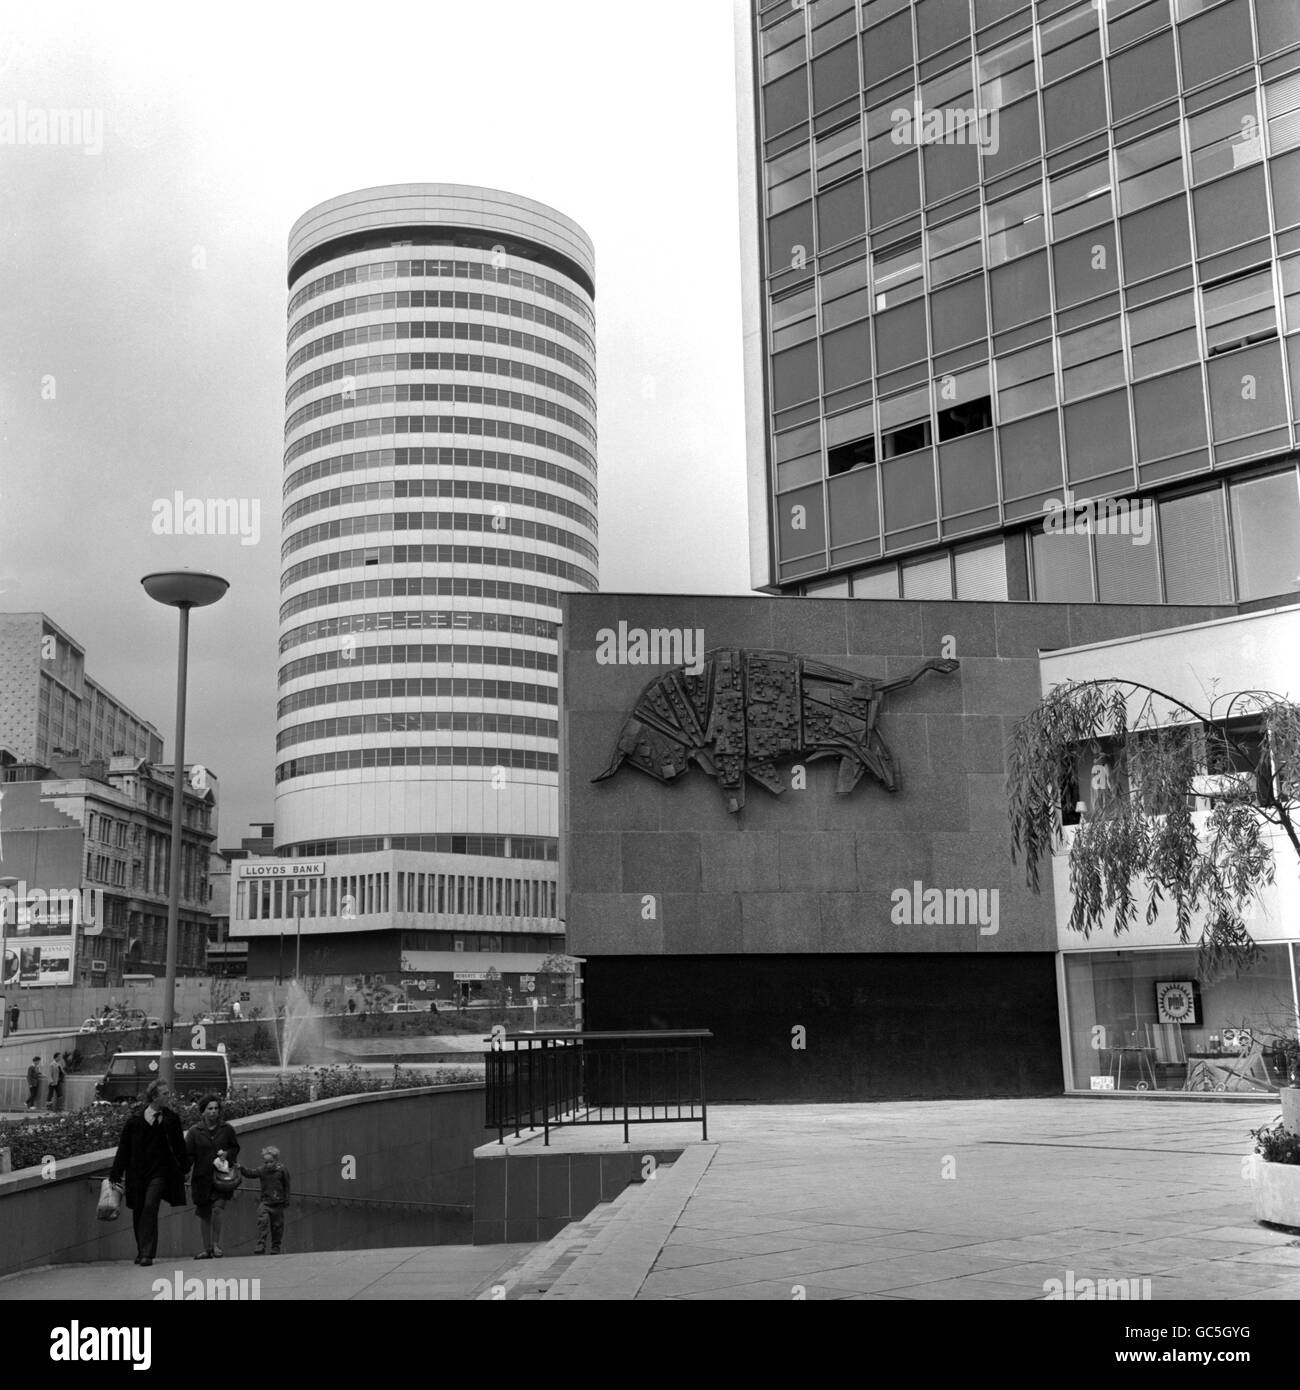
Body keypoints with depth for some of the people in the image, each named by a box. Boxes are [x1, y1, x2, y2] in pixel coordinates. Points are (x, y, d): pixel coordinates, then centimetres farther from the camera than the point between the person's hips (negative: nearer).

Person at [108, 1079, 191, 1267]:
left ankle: (147, 1253, -14)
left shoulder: (170, 1119, 2)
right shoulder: (135, 1120, 0)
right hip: (137, 1172, 2)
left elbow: (179, 1145, 8)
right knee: (138, 1212, 8)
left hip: (159, 1172, -2)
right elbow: (123, 1148, 3)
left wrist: (184, 1168, 7)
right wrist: (115, 1175, 2)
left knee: (150, 1207, -15)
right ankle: (141, 1251, 25)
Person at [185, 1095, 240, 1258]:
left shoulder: (226, 1129, 3)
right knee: (204, 1214, 8)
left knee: (218, 1207, -18)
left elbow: (236, 1147, 13)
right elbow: (188, 1154, 1)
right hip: (202, 1177, 1)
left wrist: (227, 1154, -8)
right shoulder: (194, 1131, 0)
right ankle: (207, 1248, 21)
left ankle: (216, 1243, -3)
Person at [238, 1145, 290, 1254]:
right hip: (265, 1202, 0)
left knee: (277, 1226, 7)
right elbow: (250, 1173, -11)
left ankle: (276, 1248, 19)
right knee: (262, 1222, -17)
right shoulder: (261, 1171, 0)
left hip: (278, 1203, 0)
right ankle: (260, 1246, -14)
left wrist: (286, 1200, 3)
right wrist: (241, 1168, -28)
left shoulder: (282, 1170, -3)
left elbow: (286, 1186, 3)